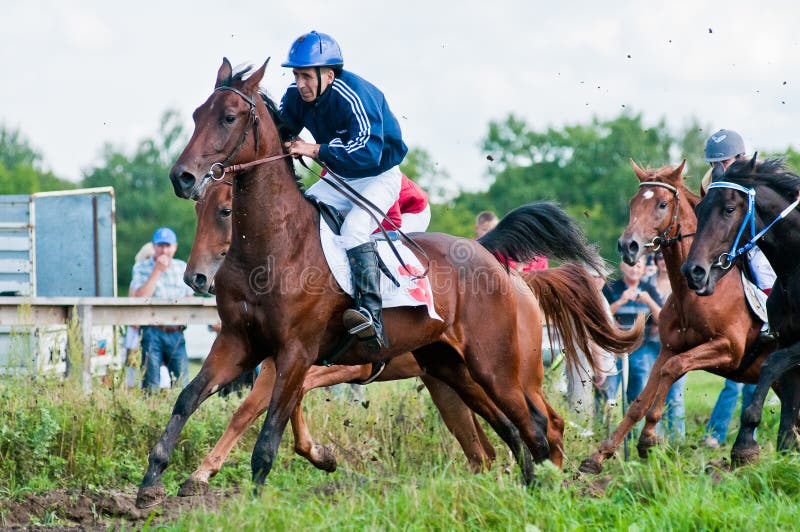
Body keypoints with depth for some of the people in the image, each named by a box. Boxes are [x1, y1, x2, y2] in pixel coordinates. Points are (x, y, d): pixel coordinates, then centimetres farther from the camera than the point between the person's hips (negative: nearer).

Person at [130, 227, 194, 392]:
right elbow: (139, 298, -12)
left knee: (182, 382, -1)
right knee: (151, 384, -5)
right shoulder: (142, 268, 3)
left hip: (177, 334, 3)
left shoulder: (182, 268, 14)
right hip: (152, 333, -3)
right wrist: (157, 271, -10)